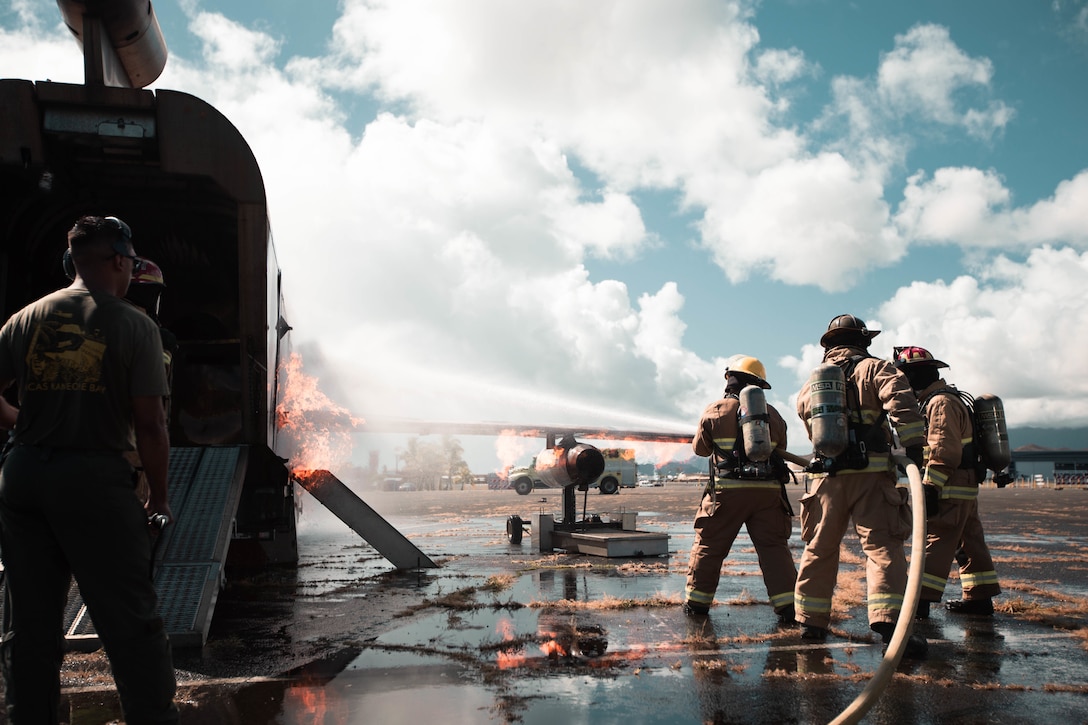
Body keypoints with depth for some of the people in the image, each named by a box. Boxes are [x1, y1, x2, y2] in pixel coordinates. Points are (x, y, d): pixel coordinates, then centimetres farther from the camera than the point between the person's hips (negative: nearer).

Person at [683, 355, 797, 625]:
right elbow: (780, 451, 16)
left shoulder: (716, 411, -1)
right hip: (768, 491, 2)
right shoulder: (772, 414, 8)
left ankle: (697, 601, 17)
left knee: (709, 545, 10)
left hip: (728, 491, -2)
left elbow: (700, 448, 11)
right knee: (774, 547, 8)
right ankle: (787, 605, 2)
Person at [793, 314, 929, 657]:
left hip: (827, 475, 4)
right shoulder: (874, 368, 2)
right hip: (870, 474, -4)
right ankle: (889, 623, -16)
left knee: (819, 549, 12)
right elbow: (901, 400, -13)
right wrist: (914, 445, -16)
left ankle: (811, 620, 18)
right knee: (883, 546, -5)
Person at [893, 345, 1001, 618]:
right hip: (965, 488, 11)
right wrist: (932, 486, 23)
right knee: (970, 542, 15)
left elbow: (943, 452, -23)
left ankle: (920, 601, -11)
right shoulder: (950, 399, 19)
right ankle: (979, 597, 23)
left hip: (951, 490, -11)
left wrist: (929, 488, -24)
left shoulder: (941, 403, -15)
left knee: (935, 542, -11)